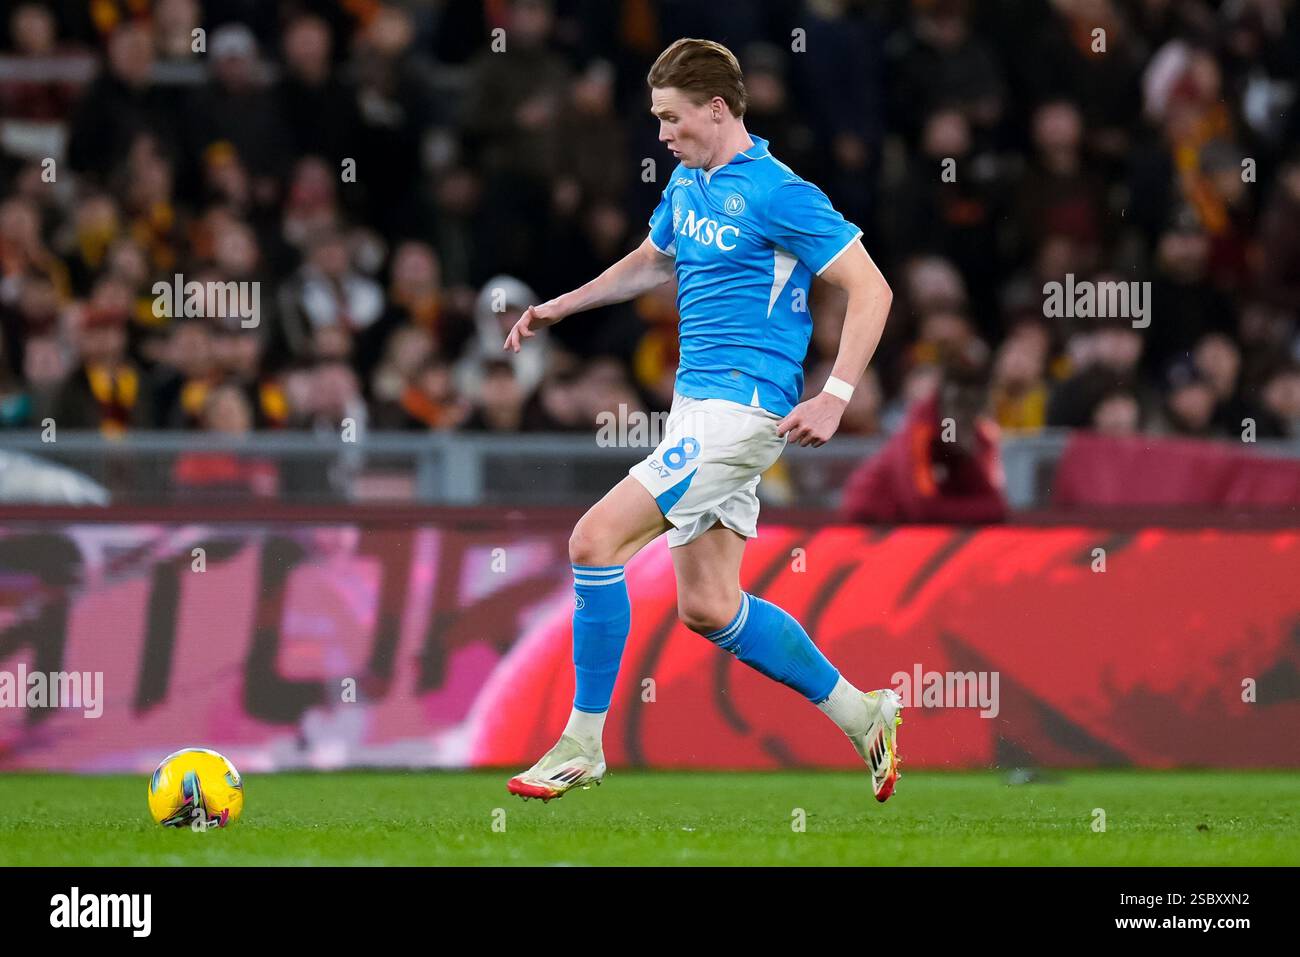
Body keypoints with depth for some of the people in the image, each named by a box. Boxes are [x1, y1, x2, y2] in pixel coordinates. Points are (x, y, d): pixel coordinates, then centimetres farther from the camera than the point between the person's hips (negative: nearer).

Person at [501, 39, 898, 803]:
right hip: (697, 402, 9)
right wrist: (562, 307, 25)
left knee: (596, 540, -15)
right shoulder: (687, 183, 13)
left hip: (741, 408, -9)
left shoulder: (776, 193, -14)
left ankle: (584, 744, -6)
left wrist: (834, 397, -23)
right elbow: (653, 261, 34)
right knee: (708, 608, 8)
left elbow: (871, 290, -15)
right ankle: (861, 715, 20)